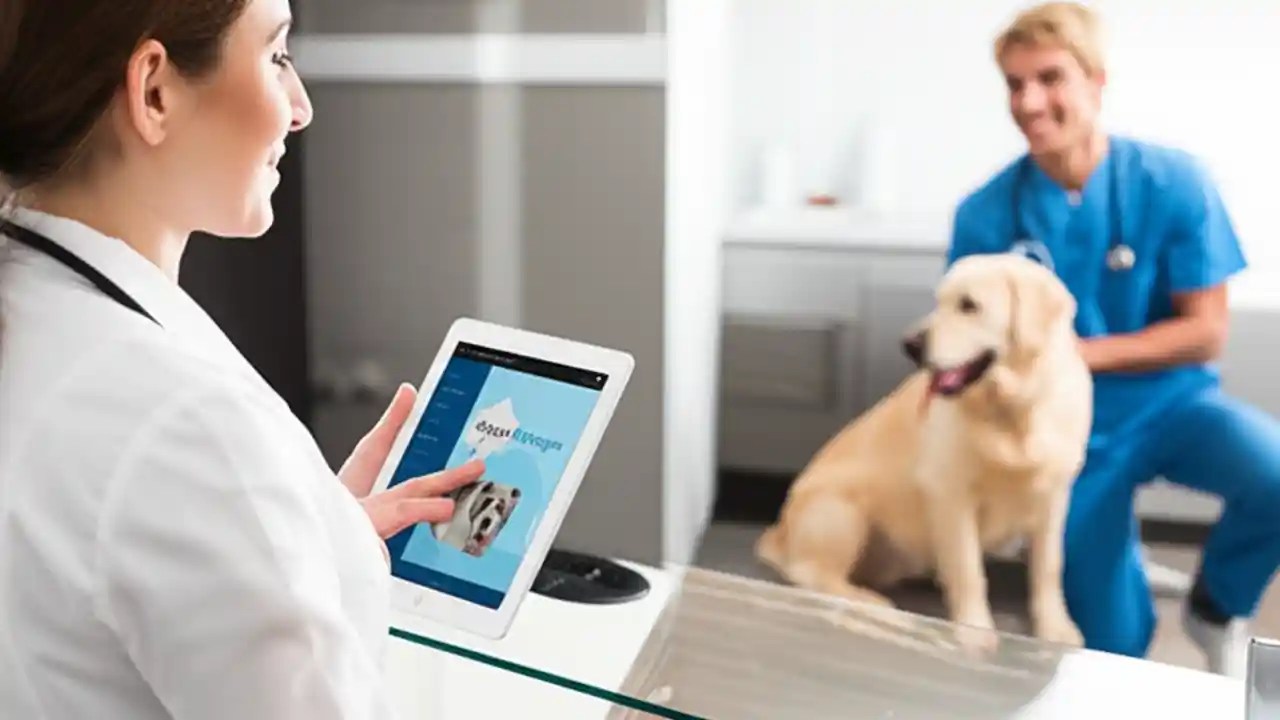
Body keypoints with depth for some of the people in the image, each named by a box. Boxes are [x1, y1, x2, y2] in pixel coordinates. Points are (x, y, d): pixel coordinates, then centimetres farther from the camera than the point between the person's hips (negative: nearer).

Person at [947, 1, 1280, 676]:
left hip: (1169, 401, 0)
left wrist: (1075, 353, -20)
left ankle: (1215, 604, 1)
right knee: (1115, 652, -1)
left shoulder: (1174, 181, -14)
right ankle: (1113, 552, 35)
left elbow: (1205, 333, -12)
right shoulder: (985, 214, -12)